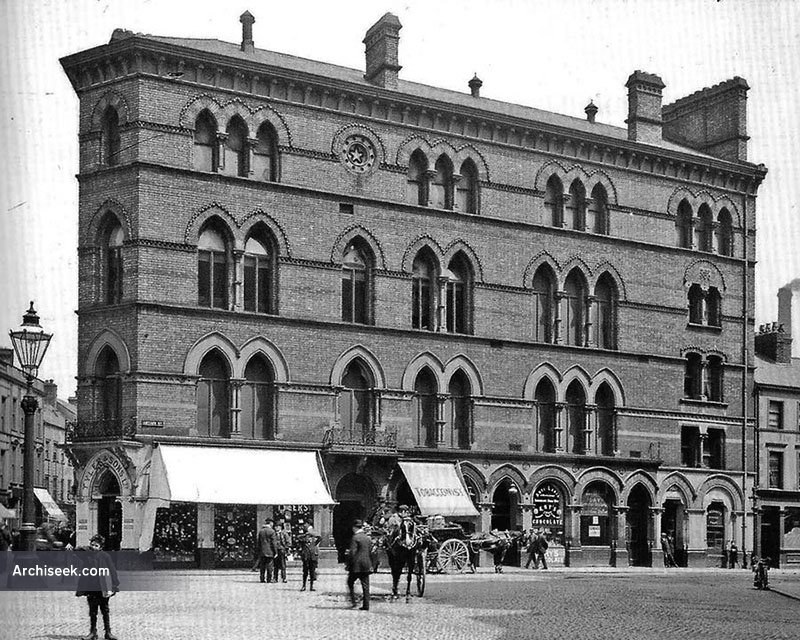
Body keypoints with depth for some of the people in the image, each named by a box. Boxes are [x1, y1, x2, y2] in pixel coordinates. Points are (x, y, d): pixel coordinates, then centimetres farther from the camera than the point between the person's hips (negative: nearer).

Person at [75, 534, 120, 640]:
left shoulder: (105, 556, -4)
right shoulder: (85, 556, 4)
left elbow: (112, 572, -4)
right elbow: (81, 573, 11)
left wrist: (113, 587, -9)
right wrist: (80, 589, 5)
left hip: (103, 588, -2)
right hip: (91, 589, 2)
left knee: (105, 611, 5)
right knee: (92, 612, 8)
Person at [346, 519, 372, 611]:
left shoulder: (355, 538, -12)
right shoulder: (367, 538, 9)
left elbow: (352, 553, -15)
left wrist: (348, 565, -7)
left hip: (356, 565, -6)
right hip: (366, 566, 6)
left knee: (350, 582, 10)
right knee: (365, 585, 6)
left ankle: (353, 601, 1)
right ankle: (366, 605, 5)